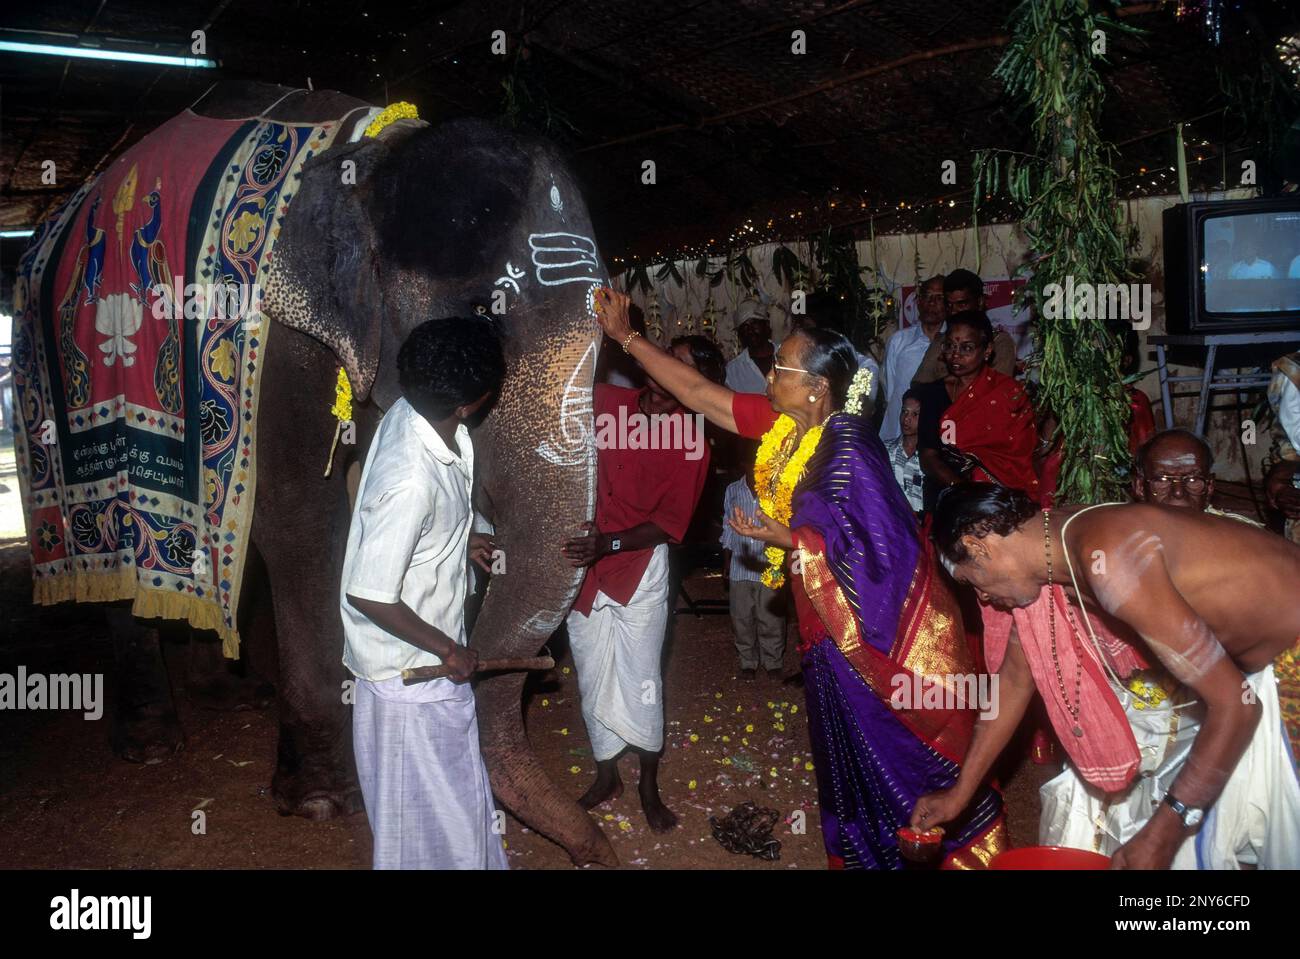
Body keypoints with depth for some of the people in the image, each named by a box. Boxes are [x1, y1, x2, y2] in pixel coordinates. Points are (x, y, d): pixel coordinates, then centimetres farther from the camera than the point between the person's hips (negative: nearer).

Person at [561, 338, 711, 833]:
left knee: (640, 681, 4)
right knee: (593, 677, 14)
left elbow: (667, 525, -12)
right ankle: (606, 775, 33)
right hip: (581, 566, 3)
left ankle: (649, 785, 25)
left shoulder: (691, 446, -11)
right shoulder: (604, 400, -4)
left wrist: (609, 544, -24)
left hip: (638, 570, -3)